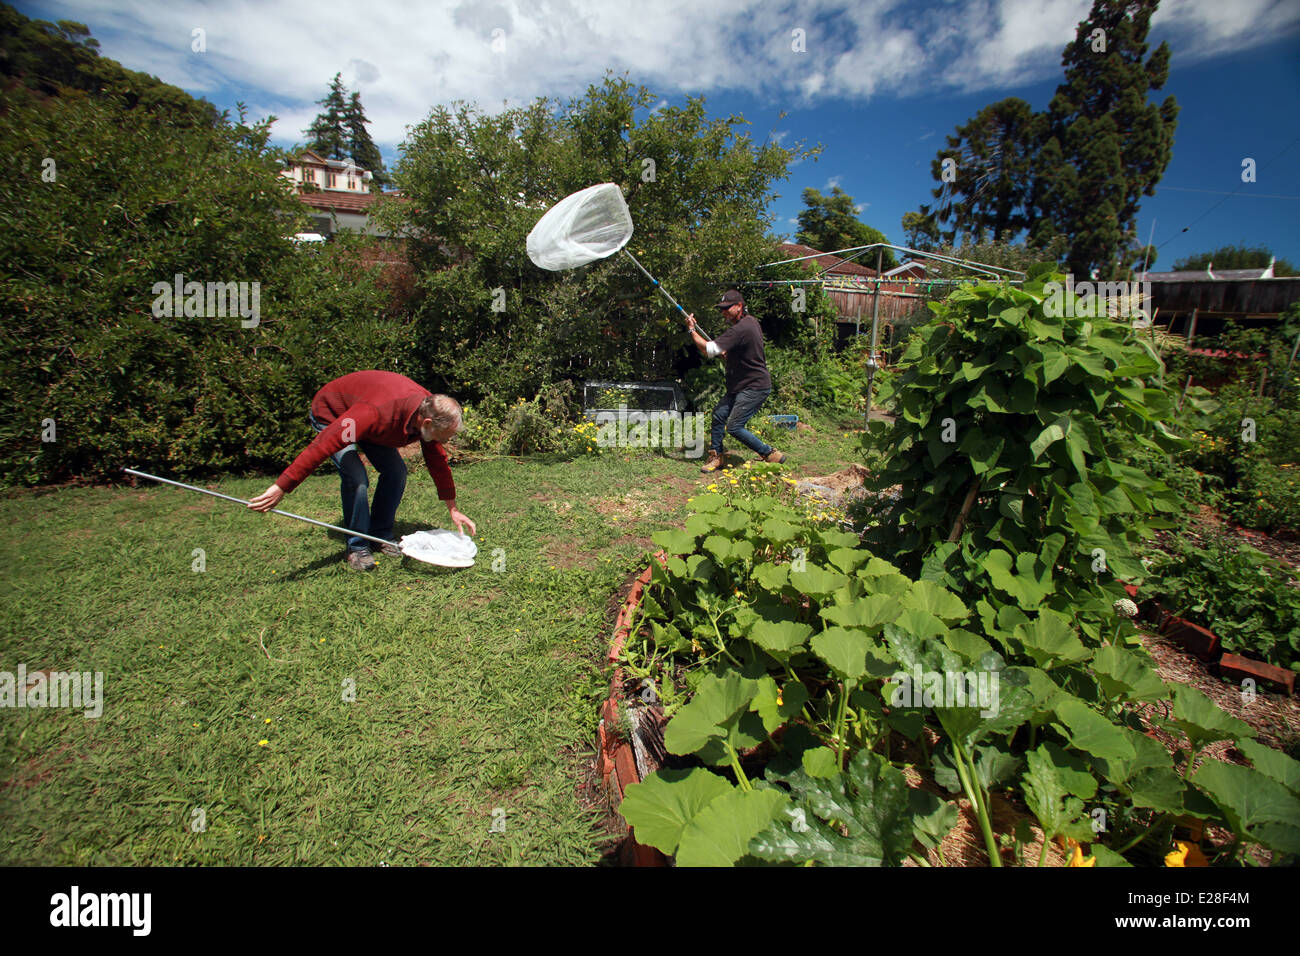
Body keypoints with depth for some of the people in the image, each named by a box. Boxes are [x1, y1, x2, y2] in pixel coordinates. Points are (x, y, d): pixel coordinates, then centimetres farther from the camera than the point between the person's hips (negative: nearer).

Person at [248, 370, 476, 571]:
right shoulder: (378, 412, -44)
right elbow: (322, 446, -44)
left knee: (396, 471, -7)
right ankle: (357, 547, -6)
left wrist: (453, 509, -2)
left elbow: (438, 463, -6)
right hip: (331, 414, -6)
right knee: (356, 478, -23)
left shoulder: (430, 411, -20)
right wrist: (280, 488, -45)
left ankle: (381, 536, 9)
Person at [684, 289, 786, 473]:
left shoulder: (741, 329, -23)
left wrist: (692, 329, -12)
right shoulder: (751, 320, 10)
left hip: (755, 388, -10)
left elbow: (708, 350, -26)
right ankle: (715, 456, 17)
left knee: (734, 427, -12)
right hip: (740, 385, 10)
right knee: (719, 415, 6)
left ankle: (770, 454, 1)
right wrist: (729, 354, 10)